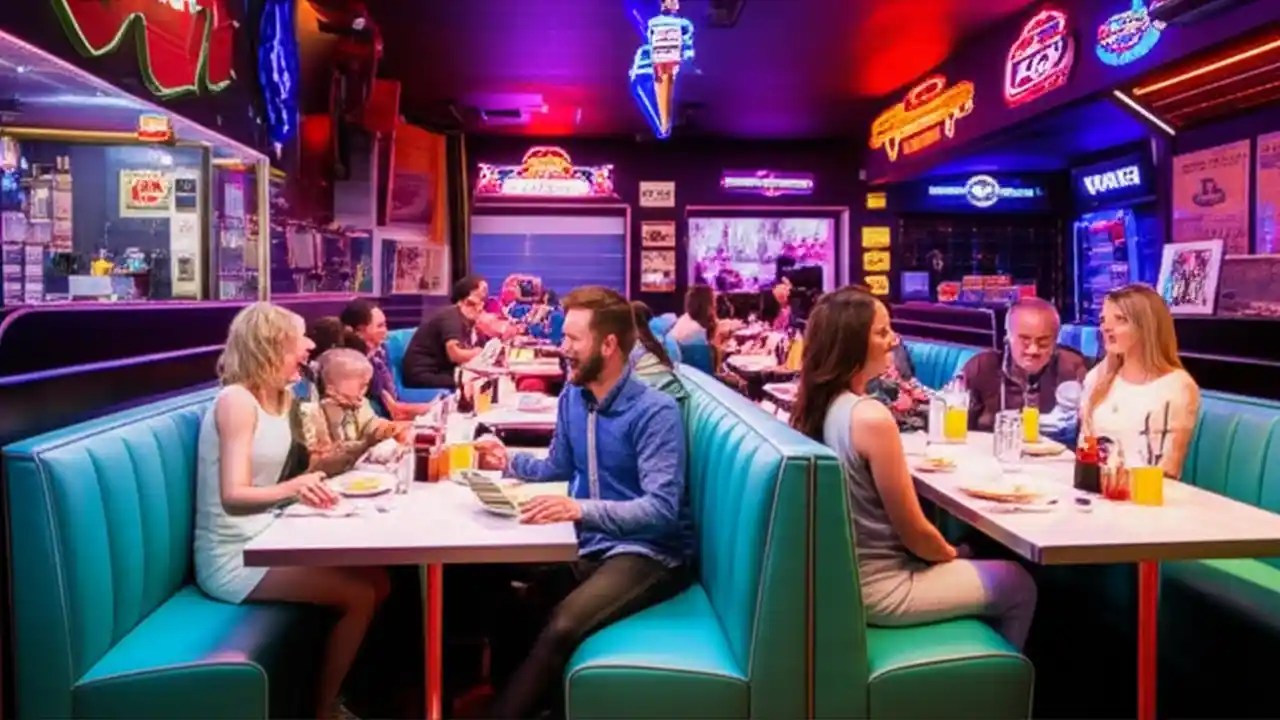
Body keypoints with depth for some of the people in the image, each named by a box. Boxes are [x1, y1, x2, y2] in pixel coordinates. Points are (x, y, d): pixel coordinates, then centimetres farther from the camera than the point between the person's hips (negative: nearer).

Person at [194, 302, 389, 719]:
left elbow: (306, 465, 7)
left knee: (377, 581, -1)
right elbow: (233, 496, -24)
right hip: (234, 557, -8)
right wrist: (291, 489, -41)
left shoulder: (279, 399, 8)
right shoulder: (236, 400, -18)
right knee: (359, 595, -16)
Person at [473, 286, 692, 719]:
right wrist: (509, 461, 2)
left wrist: (580, 509, -37)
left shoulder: (655, 411, -18)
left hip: (645, 553, -7)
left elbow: (661, 509, -26)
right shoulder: (572, 397, 6)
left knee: (561, 628, -32)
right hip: (587, 545, 8)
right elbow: (558, 467, 20)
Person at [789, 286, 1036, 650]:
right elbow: (914, 532, -18)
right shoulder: (871, 416, -26)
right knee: (1018, 585, 12)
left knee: (973, 559, 29)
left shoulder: (813, 405, 0)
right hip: (876, 587, -8)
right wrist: (950, 553, 3)